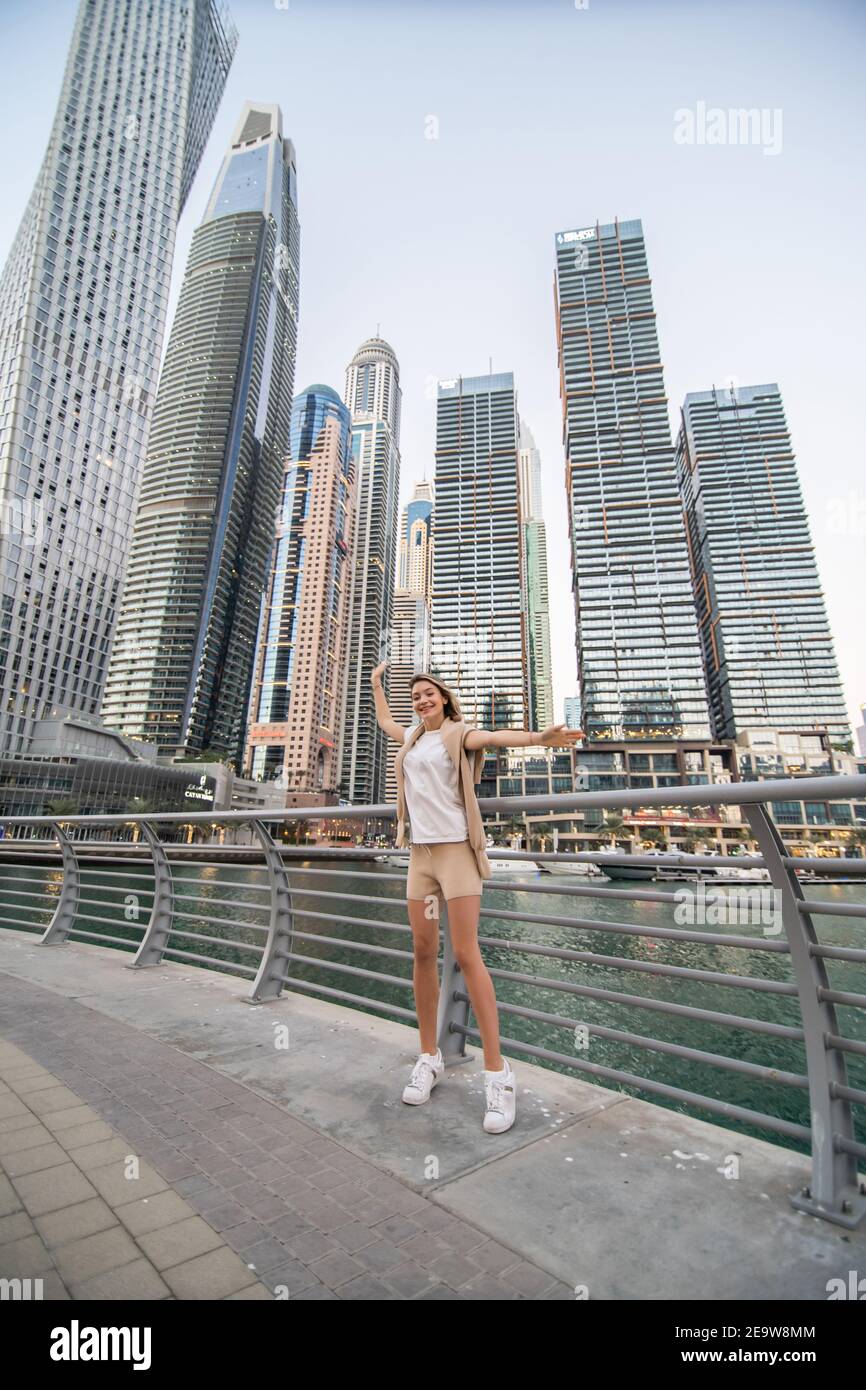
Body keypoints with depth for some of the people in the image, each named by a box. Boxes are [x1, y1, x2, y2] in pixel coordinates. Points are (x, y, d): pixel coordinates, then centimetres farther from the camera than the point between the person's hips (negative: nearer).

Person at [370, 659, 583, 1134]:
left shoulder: (457, 733, -3)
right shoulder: (412, 737, 15)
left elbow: (492, 736, -25)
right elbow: (384, 720, 36)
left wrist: (537, 737, -44)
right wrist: (376, 682, 46)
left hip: (456, 849, -6)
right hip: (420, 851, 6)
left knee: (466, 955, -8)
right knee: (423, 954, 8)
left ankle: (497, 1070, 1)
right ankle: (429, 1056, 21)